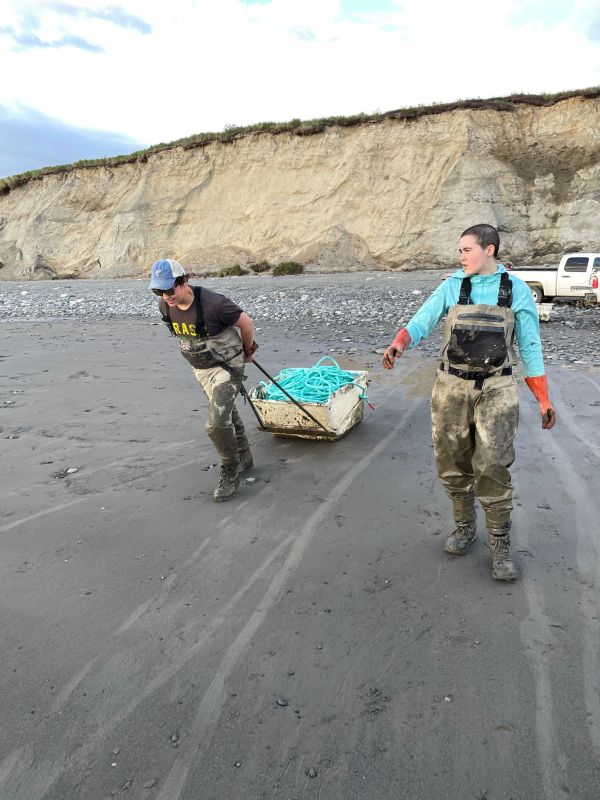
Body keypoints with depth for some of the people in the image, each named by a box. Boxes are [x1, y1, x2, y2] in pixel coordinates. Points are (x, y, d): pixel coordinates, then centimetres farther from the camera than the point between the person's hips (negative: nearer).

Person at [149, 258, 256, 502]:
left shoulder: (213, 303, -30)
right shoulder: (165, 306, -10)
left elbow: (246, 322, -15)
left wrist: (248, 351, 1)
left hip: (227, 366, -7)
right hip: (201, 368, 7)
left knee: (217, 423, -16)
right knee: (226, 415, 22)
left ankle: (230, 471, 7)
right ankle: (244, 458, 42)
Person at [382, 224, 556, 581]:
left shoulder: (517, 290, 1)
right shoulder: (451, 287, 3)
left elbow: (530, 347, 5)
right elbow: (421, 322, -6)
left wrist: (544, 400, 4)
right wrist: (398, 345, -28)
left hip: (496, 389, -2)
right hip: (452, 387, 2)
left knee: (491, 467, -7)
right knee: (454, 464, 9)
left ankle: (500, 544, 10)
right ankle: (465, 526, 30)